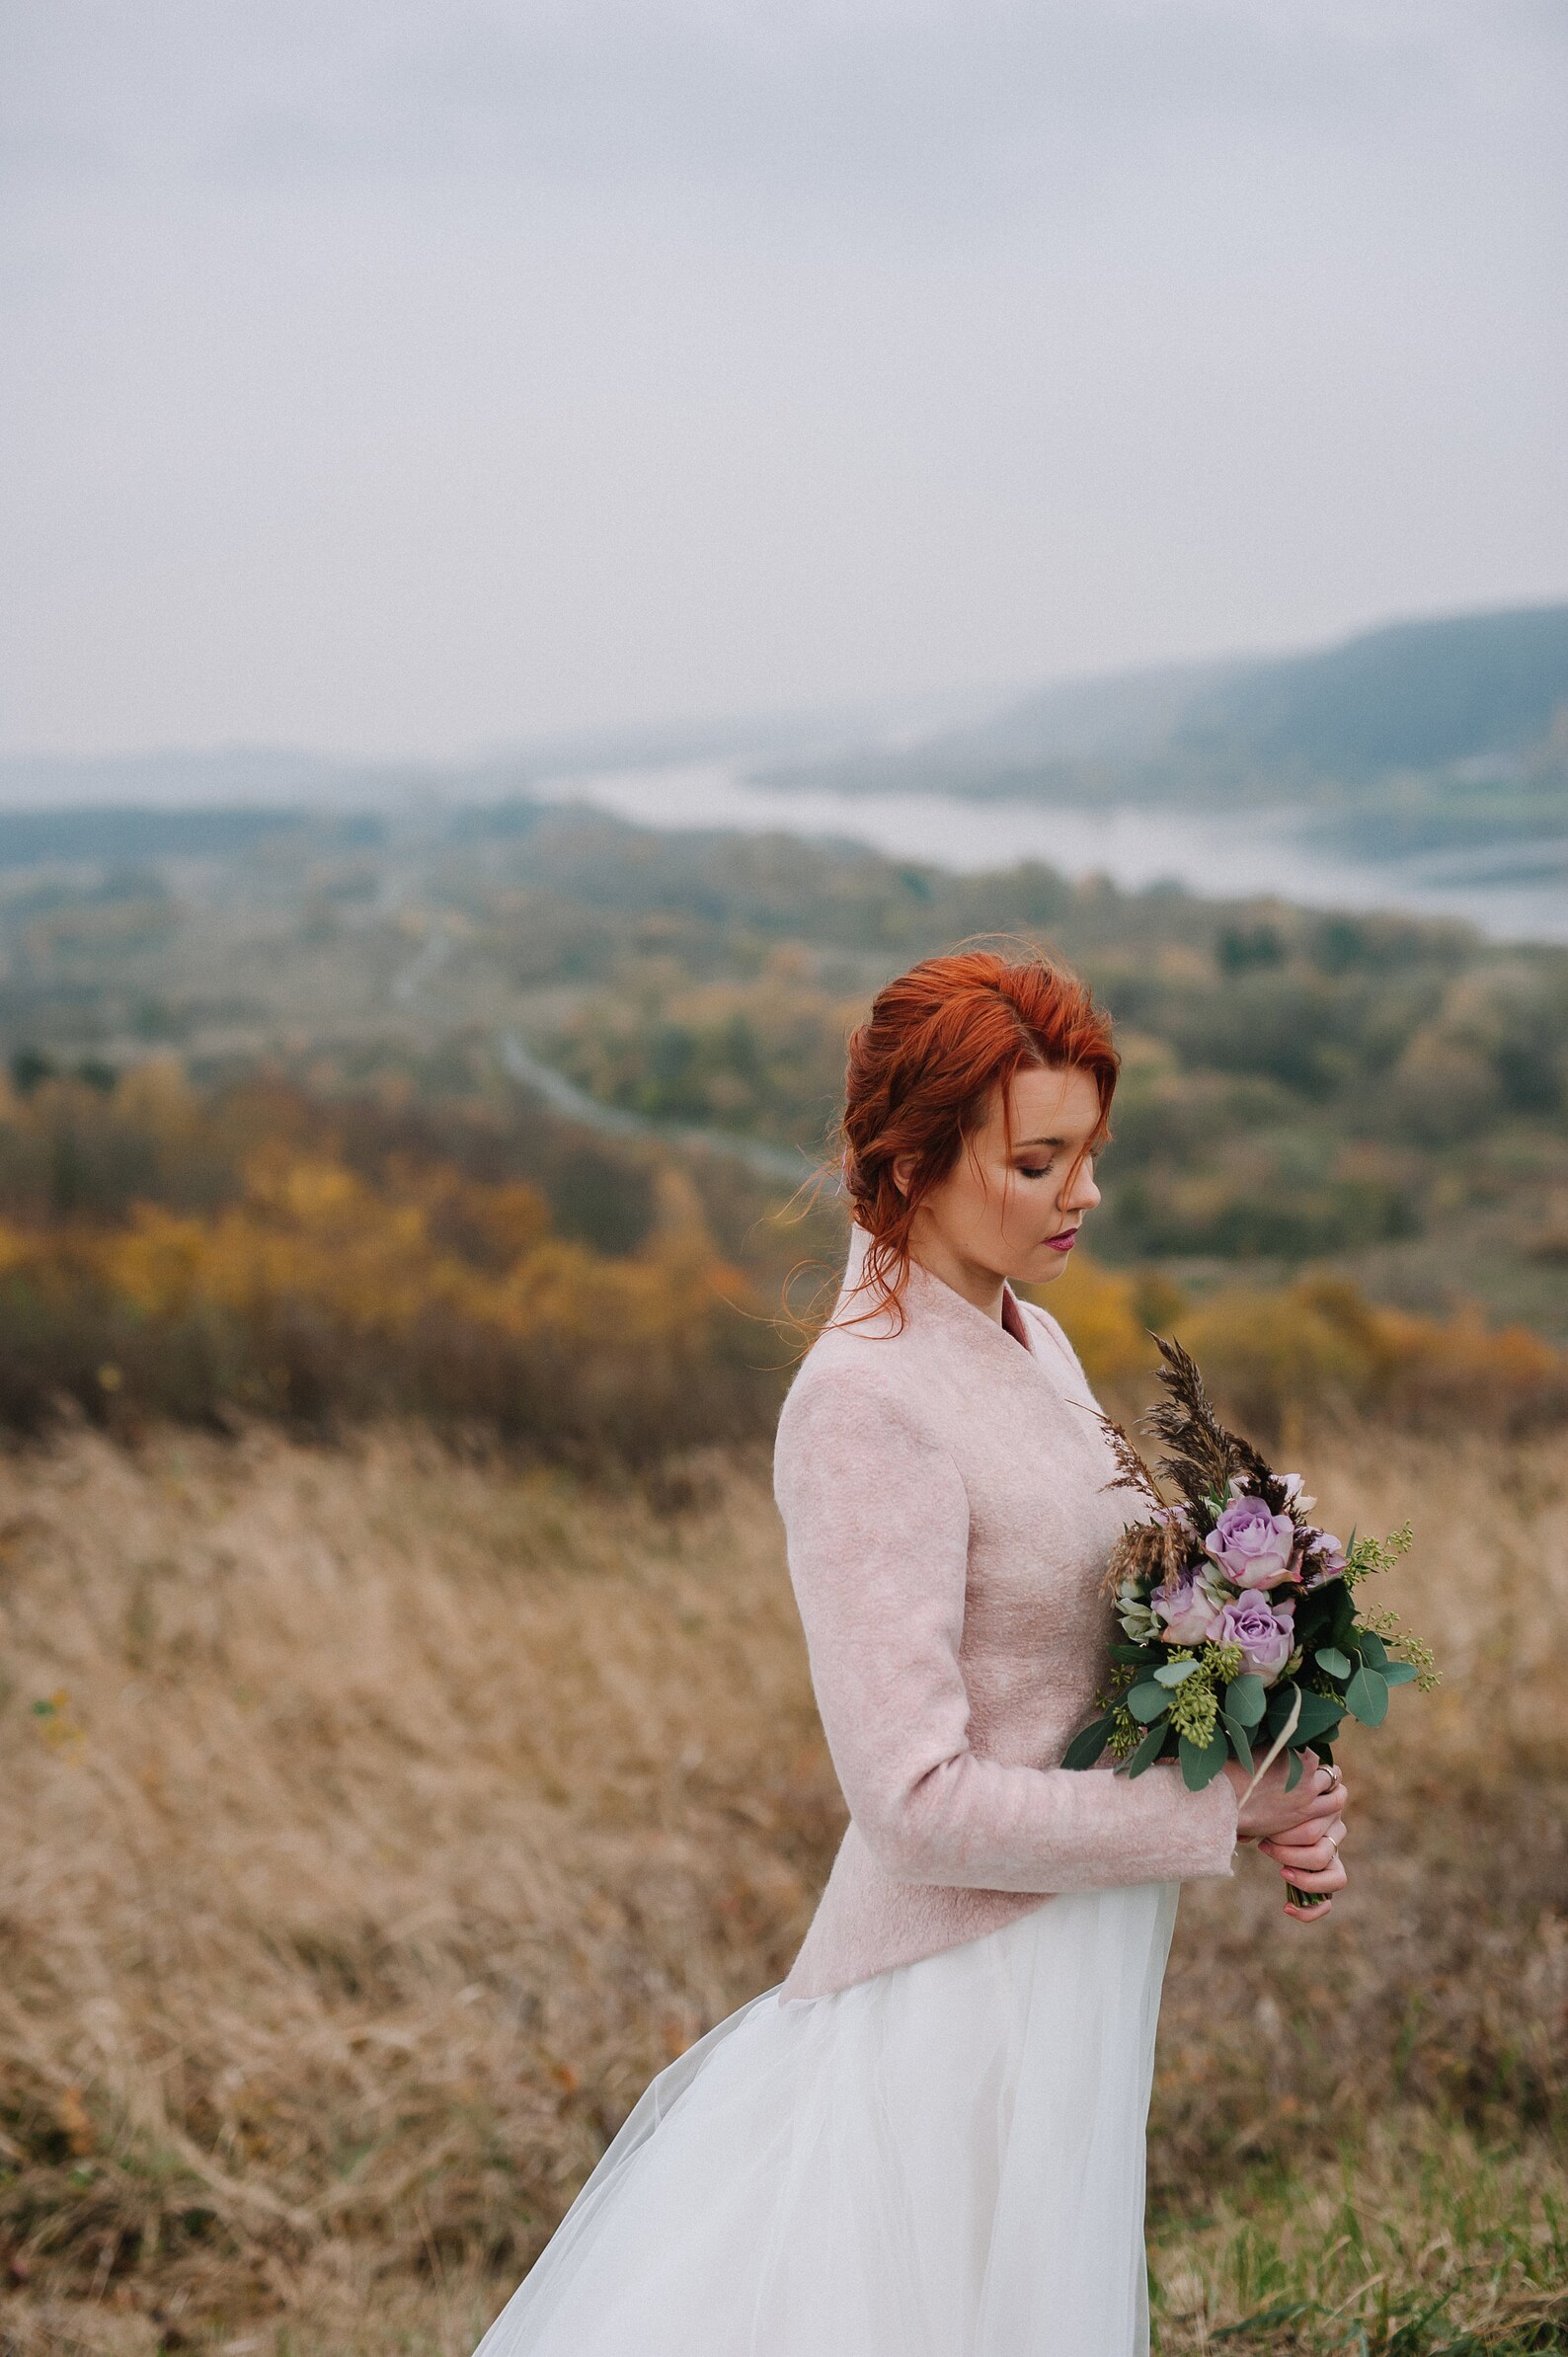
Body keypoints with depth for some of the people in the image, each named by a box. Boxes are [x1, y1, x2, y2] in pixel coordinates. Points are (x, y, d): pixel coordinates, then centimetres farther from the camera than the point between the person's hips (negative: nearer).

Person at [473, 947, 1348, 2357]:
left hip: (1073, 1975, 9)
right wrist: (1221, 1812, -16)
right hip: (969, 1991, -9)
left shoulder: (1034, 1345, 6)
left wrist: (1276, 1805, -3)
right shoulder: (869, 1406, -23)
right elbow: (921, 1805, -25)